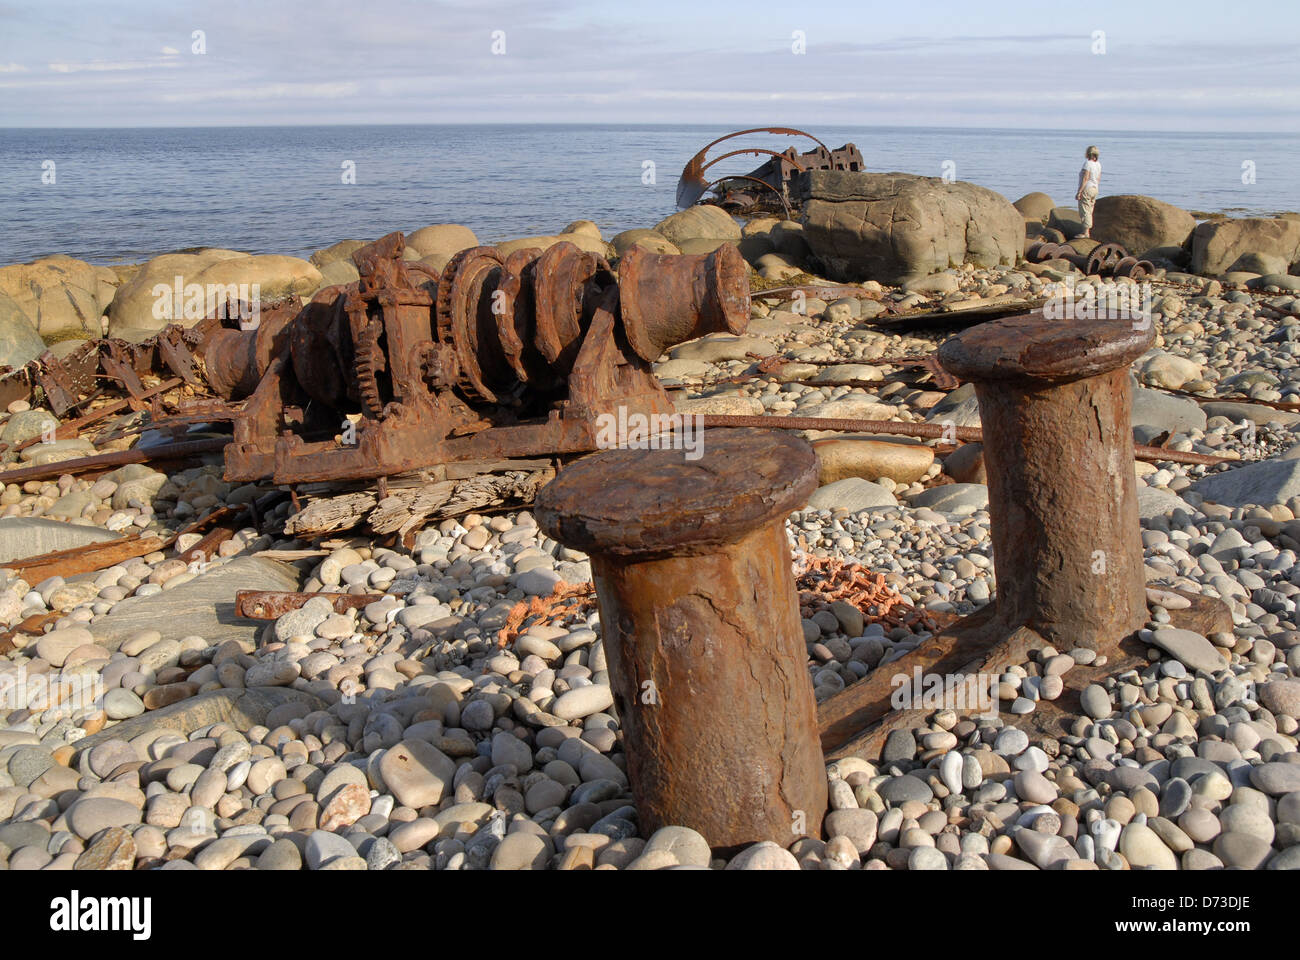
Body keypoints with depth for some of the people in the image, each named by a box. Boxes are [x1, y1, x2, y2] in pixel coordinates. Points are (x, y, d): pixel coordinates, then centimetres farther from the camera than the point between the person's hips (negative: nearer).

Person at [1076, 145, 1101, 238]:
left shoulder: (1087, 163, -16)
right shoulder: (1098, 164, 10)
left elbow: (1085, 179, -22)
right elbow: (1098, 179, 14)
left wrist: (1079, 192, -22)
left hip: (1086, 189, -9)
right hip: (1094, 189, 9)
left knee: (1084, 212, -8)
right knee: (1089, 212, 13)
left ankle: (1085, 233, -11)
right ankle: (1089, 232, 15)